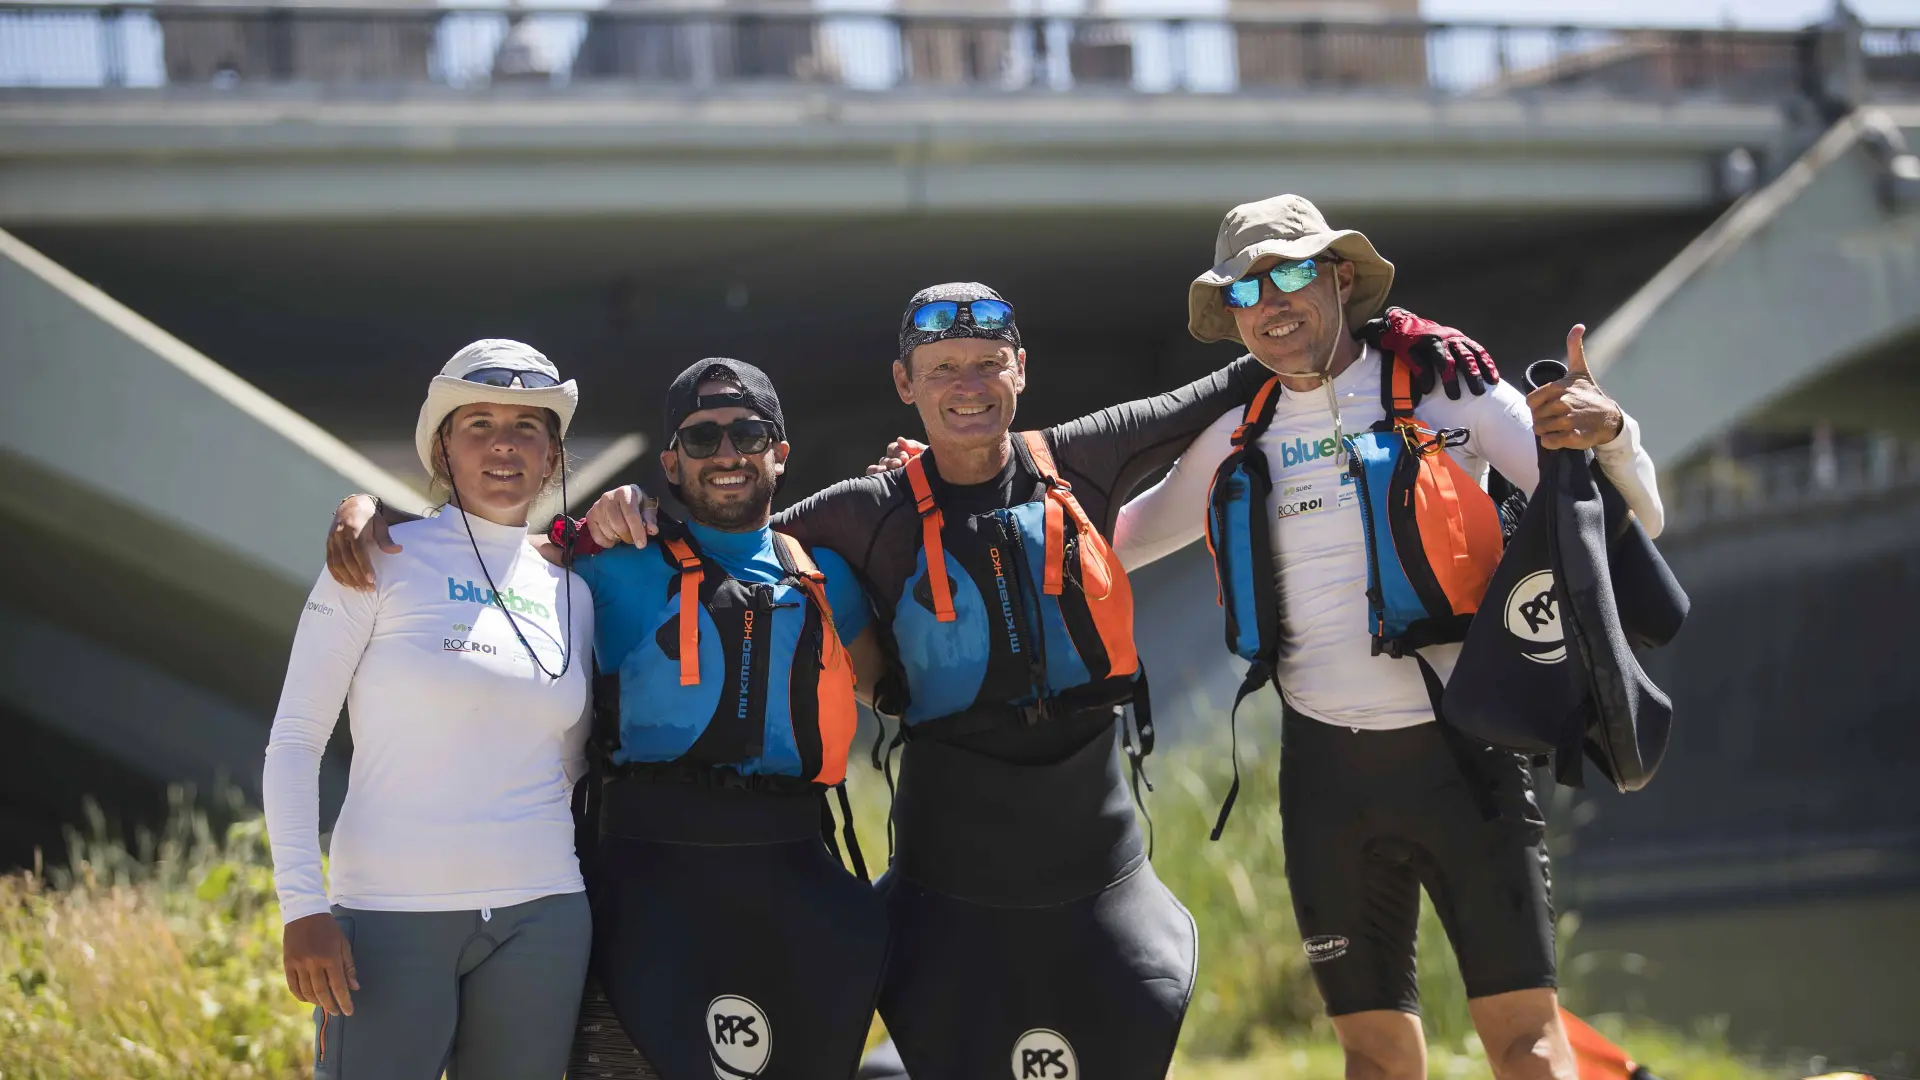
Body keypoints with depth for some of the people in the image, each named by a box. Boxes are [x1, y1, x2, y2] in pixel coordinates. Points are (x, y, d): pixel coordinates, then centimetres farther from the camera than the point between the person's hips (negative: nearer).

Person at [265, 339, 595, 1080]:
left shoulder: (571, 594, 11)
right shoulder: (382, 561, -2)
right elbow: (294, 742, -4)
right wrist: (302, 906, -12)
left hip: (539, 920, 4)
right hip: (390, 919, -4)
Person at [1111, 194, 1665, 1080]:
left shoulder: (1446, 388, -2)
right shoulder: (1236, 442, 9)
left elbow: (1632, 525, -3)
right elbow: (1114, 540, 23)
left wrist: (1609, 434, -24)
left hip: (1457, 749, -4)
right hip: (1328, 767, 4)